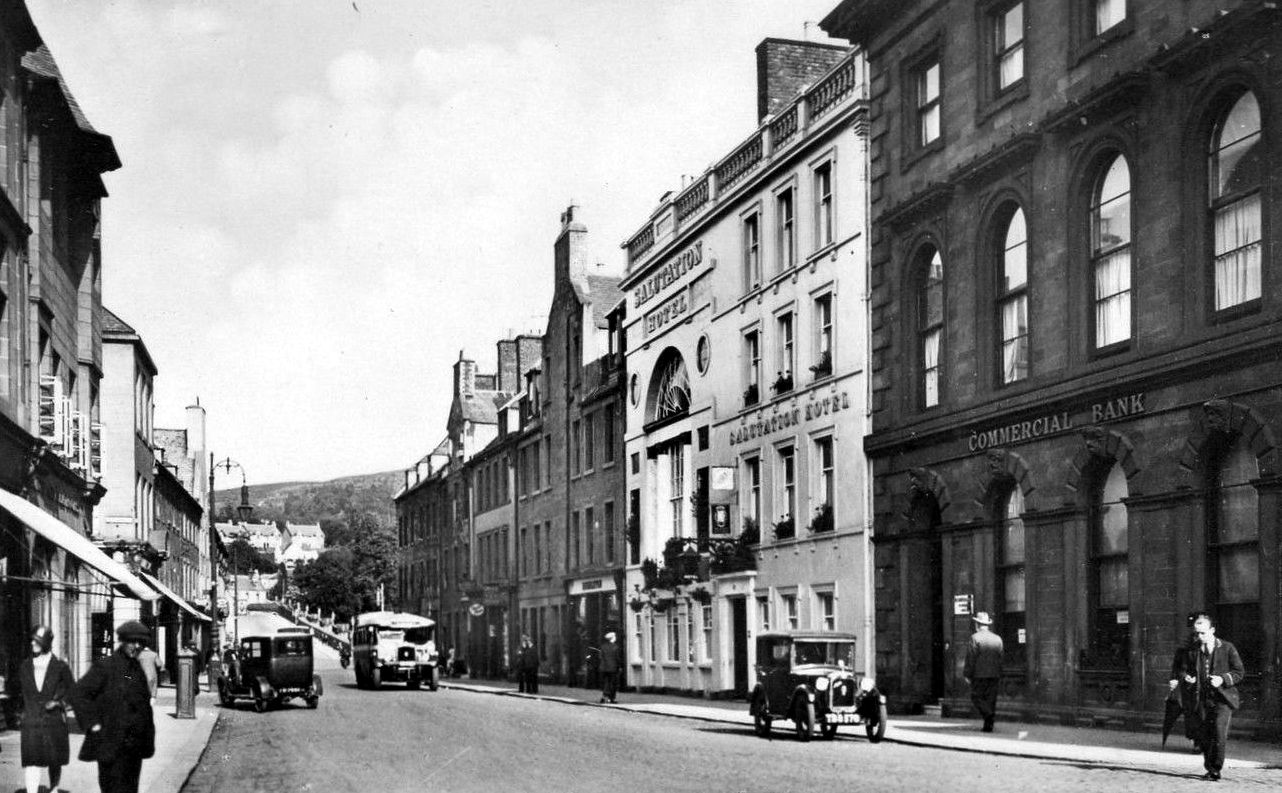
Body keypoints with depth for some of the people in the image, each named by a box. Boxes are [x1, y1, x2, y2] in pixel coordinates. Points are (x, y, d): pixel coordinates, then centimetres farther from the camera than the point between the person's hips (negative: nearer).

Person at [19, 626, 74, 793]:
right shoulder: (25, 667, 6)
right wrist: (24, 711, 14)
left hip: (54, 721, -1)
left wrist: (59, 702, -9)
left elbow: (72, 690, 5)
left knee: (55, 761, 10)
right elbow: (22, 692, 19)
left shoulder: (60, 666, -2)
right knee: (31, 760, -9)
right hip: (31, 722, 1)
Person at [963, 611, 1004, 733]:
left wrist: (967, 674, -5)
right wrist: (999, 676, 18)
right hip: (994, 674, 5)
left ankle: (988, 714, -20)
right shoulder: (997, 639, 8)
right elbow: (1001, 658, 12)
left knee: (977, 697, 3)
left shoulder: (975, 637, -9)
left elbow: (971, 658, -11)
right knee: (991, 699, 8)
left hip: (979, 674, -5)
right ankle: (988, 725, 6)